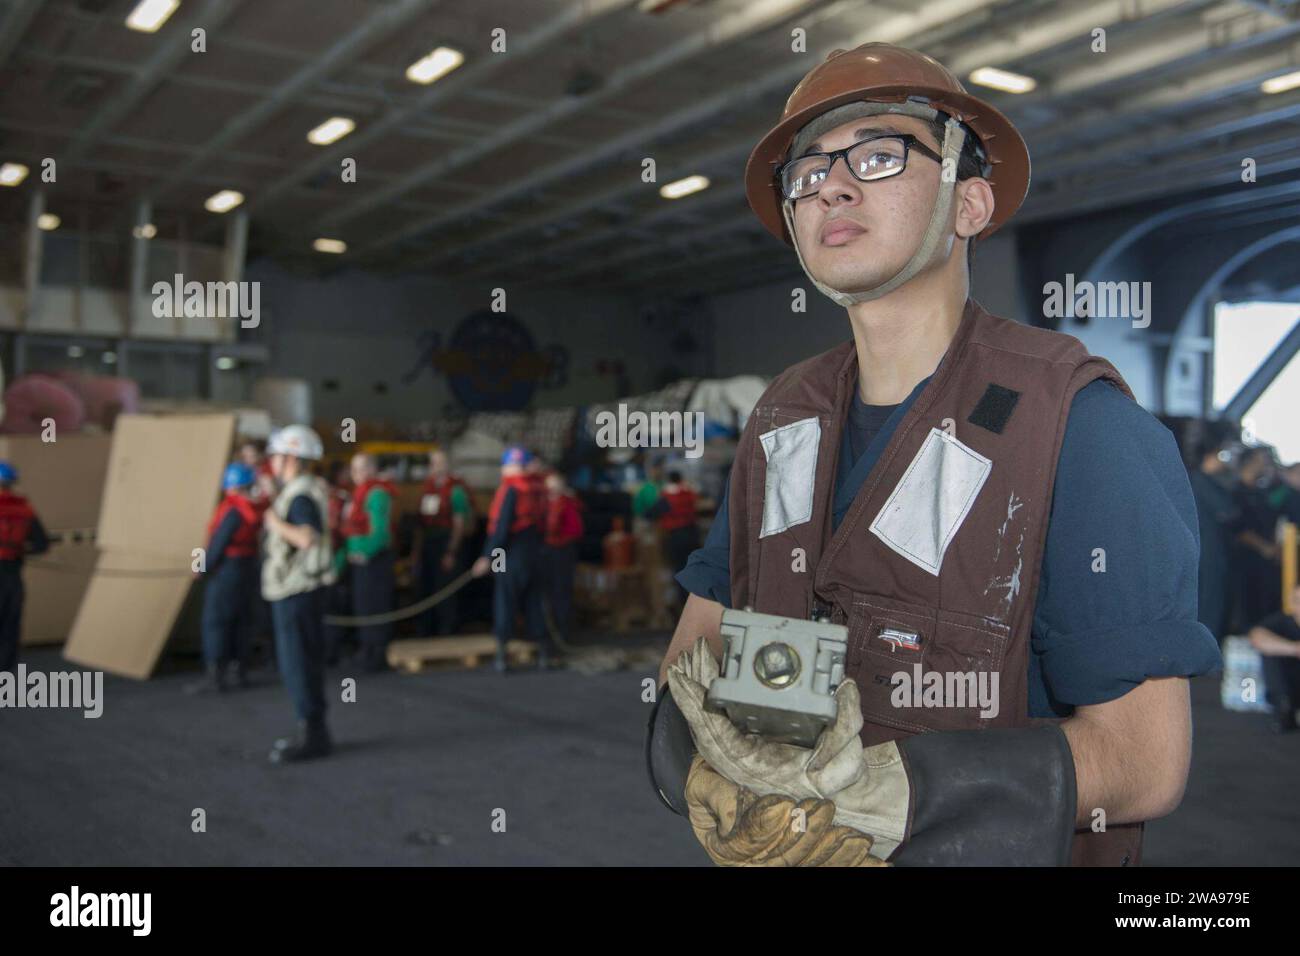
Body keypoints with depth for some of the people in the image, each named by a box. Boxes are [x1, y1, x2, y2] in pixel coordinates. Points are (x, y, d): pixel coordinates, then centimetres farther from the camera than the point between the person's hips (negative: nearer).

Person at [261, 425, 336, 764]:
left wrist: (275, 522, -19)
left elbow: (307, 537, -33)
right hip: (295, 591, 10)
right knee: (305, 664, 15)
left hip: (297, 593, -10)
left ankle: (312, 736, 0)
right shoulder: (294, 491, 15)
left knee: (298, 665, -6)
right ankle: (312, 732, 23)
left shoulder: (301, 495, -17)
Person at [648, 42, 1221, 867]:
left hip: (991, 849, -5)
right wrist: (711, 778, -24)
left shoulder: (1081, 426, -21)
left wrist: (883, 791, -34)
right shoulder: (785, 420, -2)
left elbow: (1148, 756, -22)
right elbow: (697, 651, -2)